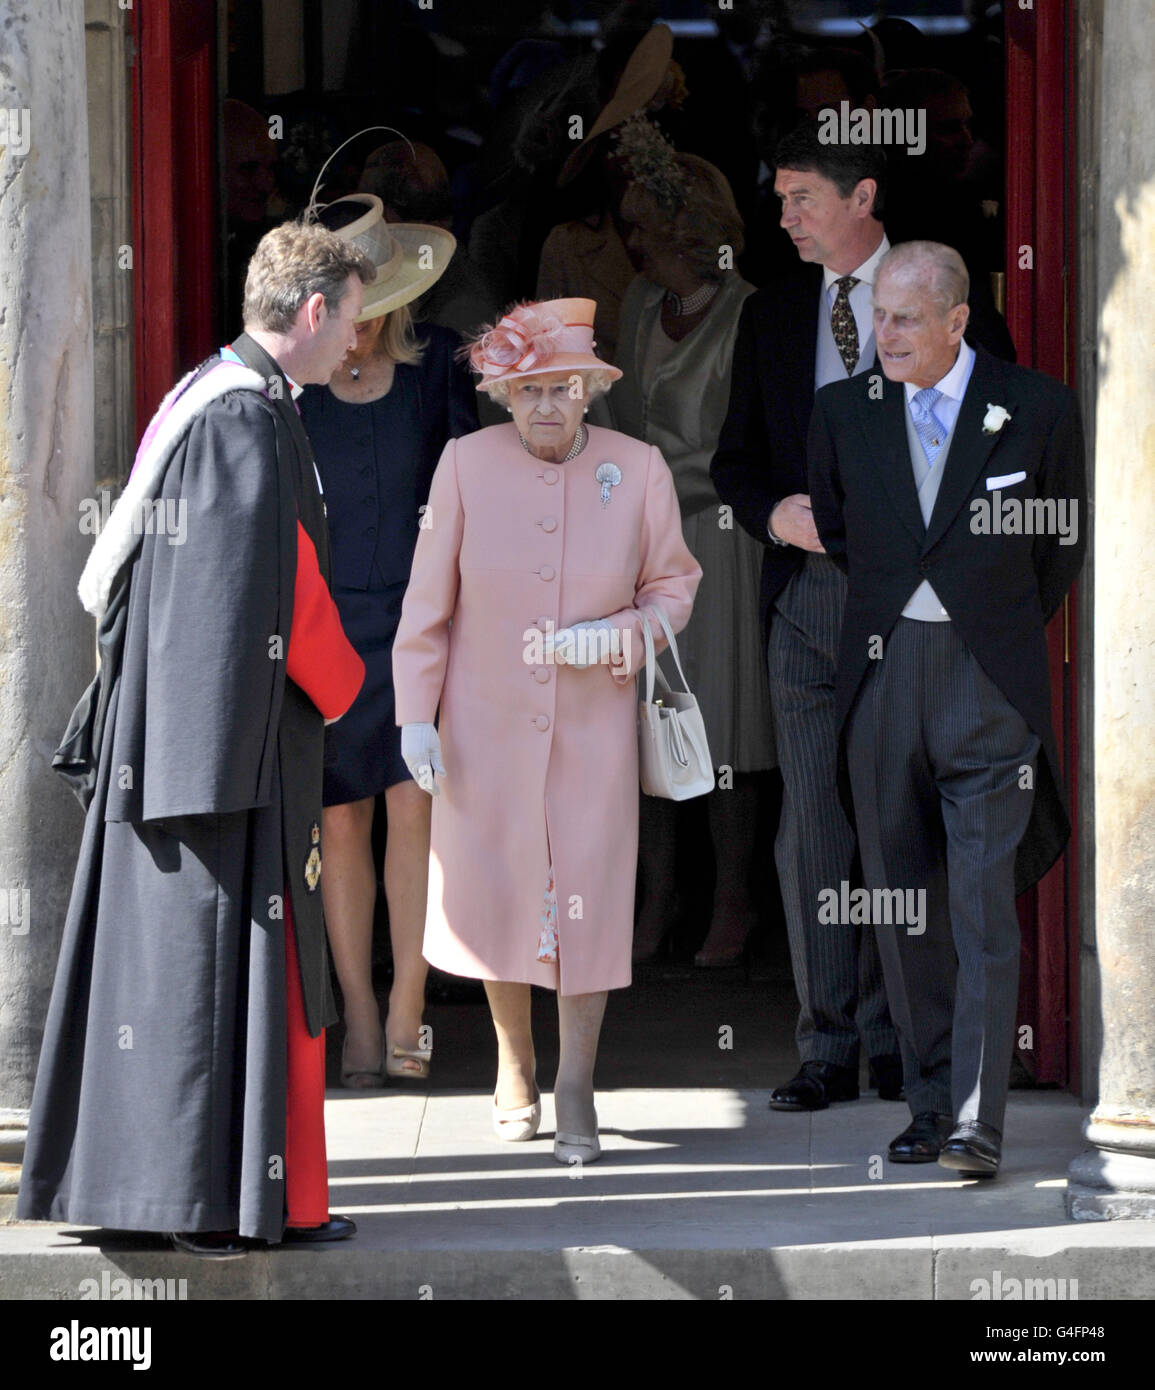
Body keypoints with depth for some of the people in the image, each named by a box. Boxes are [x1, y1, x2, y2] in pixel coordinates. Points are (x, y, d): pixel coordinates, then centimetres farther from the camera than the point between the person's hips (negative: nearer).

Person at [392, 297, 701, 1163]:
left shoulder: (638, 469, -4)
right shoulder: (468, 464, -5)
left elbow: (673, 586, 6)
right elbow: (429, 599, -1)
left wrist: (619, 634, -14)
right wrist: (417, 714, -4)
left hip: (593, 728, 0)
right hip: (488, 726, 0)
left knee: (588, 898, -4)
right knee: (495, 890, 7)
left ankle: (577, 1084, 8)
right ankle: (515, 1065, 28)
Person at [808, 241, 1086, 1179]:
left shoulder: (1037, 410, -3)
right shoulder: (845, 411, 5)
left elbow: (1065, 541, 10)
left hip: (990, 682, -3)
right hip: (882, 679, 3)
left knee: (983, 908, -10)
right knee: (903, 909, 6)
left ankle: (977, 1125, -13)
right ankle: (929, 1105, 15)